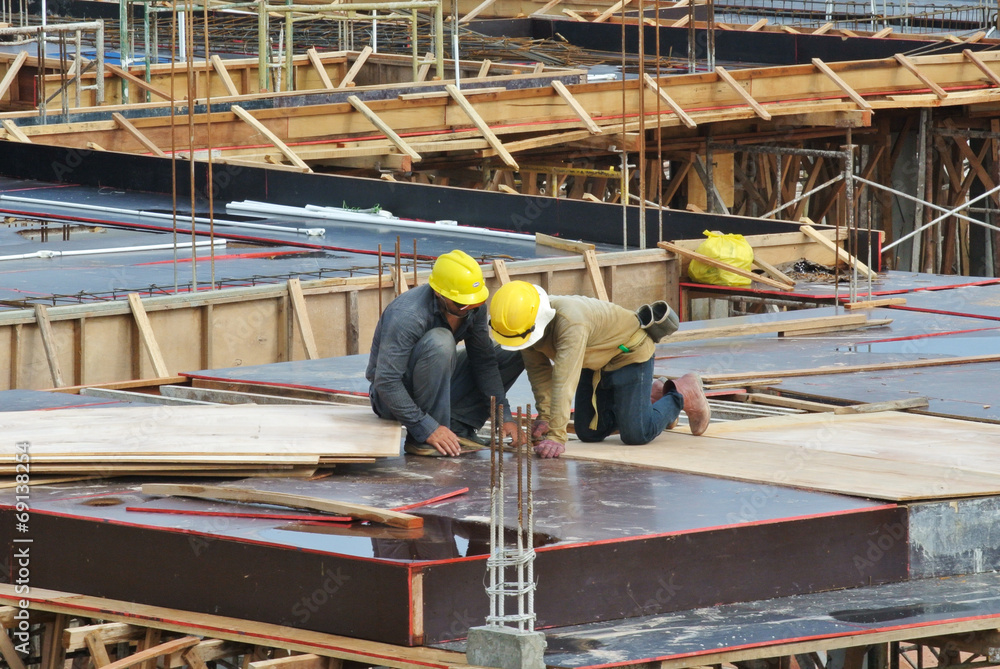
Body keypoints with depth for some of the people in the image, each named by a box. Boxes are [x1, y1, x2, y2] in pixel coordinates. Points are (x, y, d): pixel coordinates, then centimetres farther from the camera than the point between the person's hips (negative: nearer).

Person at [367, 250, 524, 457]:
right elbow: (386, 383, -32)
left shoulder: (474, 307, -10)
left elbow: (483, 361, -1)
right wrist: (428, 429, -35)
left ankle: (457, 426, -7)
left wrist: (504, 416, -10)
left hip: (437, 390, 8)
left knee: (510, 354, 0)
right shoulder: (406, 315, -31)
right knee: (440, 341, -34)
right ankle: (421, 440, -26)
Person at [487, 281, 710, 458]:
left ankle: (683, 395, 14)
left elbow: (564, 380, -46)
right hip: (595, 363, 8)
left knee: (635, 435, -14)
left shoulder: (570, 322, -43)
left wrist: (556, 436, -48)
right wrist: (544, 416, -13)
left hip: (629, 351, -8)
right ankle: (652, 398, 32)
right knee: (588, 433, 9)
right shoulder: (523, 324, -18)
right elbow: (539, 370, -5)